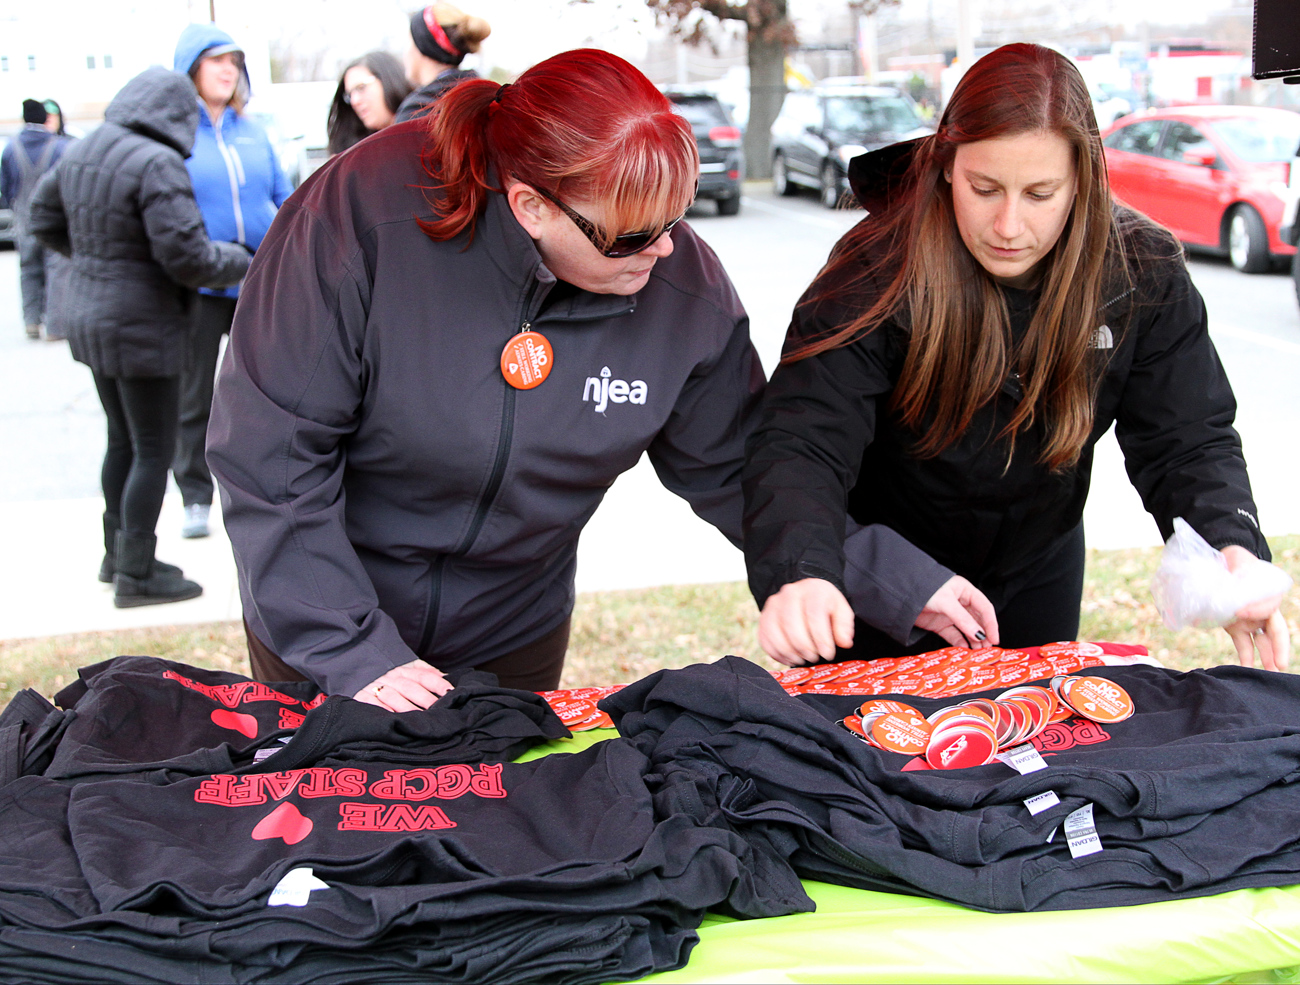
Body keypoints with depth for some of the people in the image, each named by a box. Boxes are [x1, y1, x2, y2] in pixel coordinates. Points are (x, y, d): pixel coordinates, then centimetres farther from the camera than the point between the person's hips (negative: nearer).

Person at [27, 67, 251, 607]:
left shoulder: (82, 152, 5)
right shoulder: (157, 165, -22)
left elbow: (46, 221, 17)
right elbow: (185, 255, -24)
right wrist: (238, 263, -6)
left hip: (91, 316, 9)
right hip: (141, 329, -9)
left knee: (124, 441, 21)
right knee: (155, 451, 3)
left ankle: (119, 555, 32)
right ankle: (136, 576, 9)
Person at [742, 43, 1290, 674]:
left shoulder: (1143, 274, -18)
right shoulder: (878, 271, -29)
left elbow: (1188, 440, -14)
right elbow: (800, 442, -35)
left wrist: (1231, 547, -35)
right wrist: (798, 572, -56)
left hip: (1039, 569, 3)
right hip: (883, 574, -3)